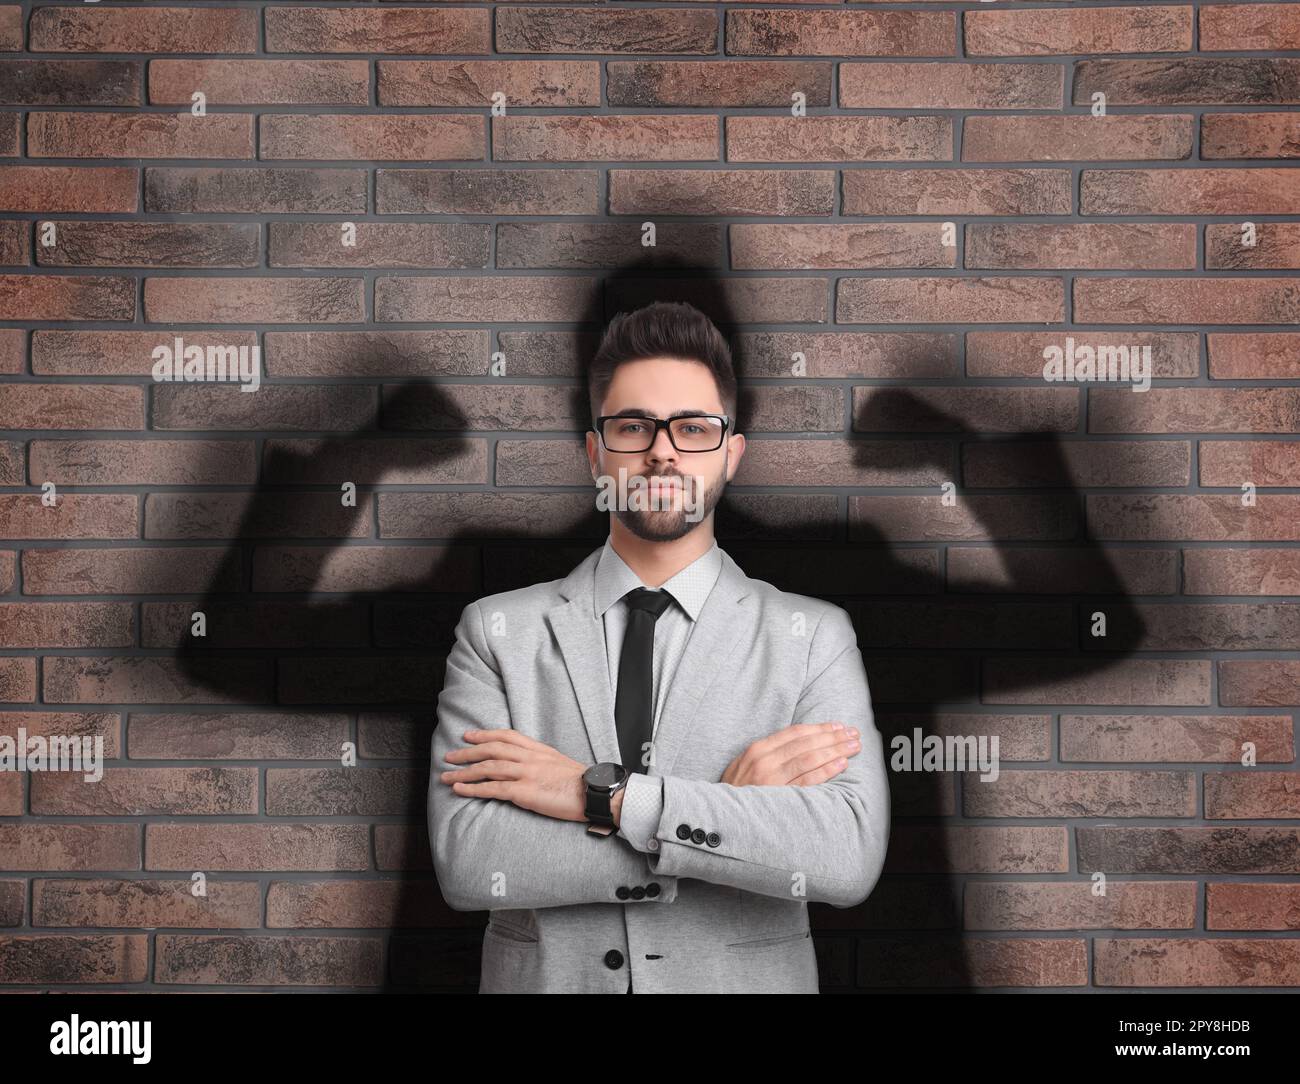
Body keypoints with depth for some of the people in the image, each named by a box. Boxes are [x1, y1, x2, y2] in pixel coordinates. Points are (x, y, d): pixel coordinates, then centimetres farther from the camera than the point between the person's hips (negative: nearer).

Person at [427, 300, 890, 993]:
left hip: (743, 980, 0)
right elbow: (464, 860, -17)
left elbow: (851, 856, -20)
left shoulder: (813, 637, -6)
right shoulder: (498, 632, -5)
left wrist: (601, 795, -23)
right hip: (543, 977, 0)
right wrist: (736, 815, -21)